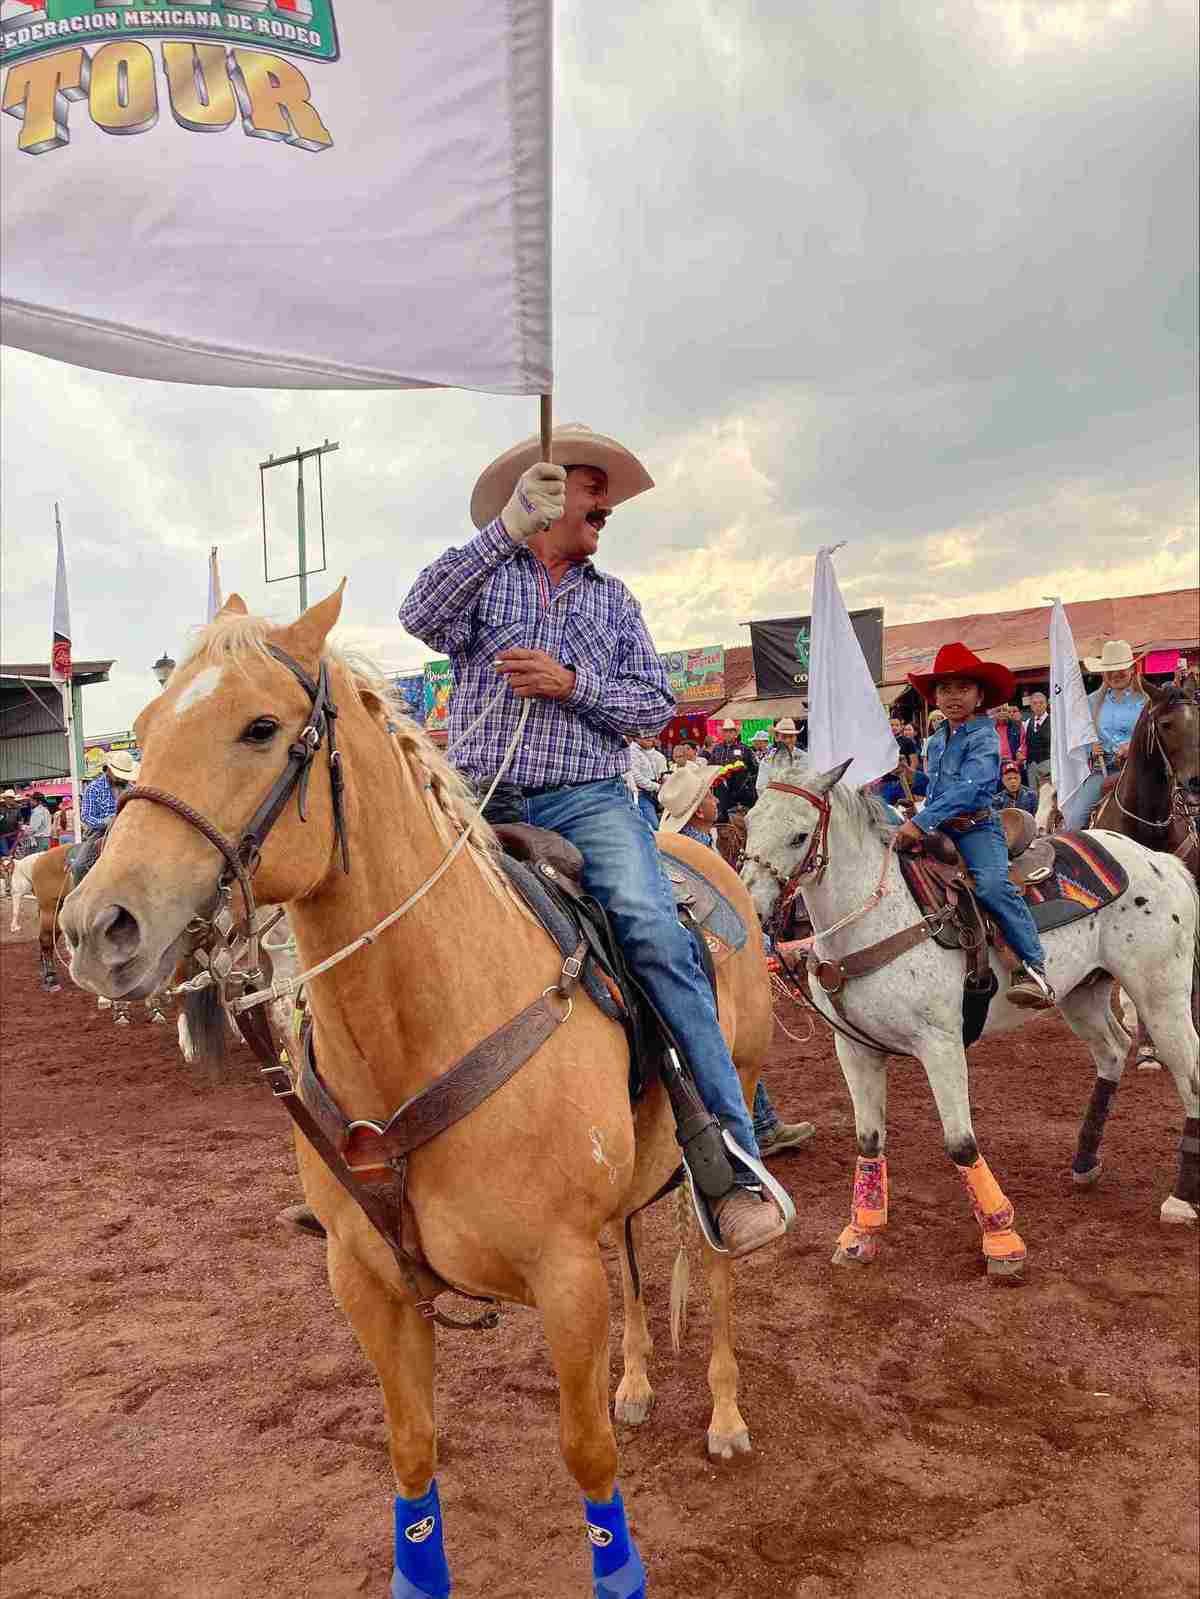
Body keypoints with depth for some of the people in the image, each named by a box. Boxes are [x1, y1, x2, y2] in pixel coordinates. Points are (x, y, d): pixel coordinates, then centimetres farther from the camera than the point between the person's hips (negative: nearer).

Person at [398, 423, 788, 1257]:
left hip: (590, 802, 0)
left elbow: (657, 703, 13)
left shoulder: (614, 598, 22)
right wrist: (505, 530, -16)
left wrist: (572, 684, -4)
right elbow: (422, 615, -9)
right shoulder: (484, 576, 14)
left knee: (654, 935, -25)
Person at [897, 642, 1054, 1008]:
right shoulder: (936, 741, 14)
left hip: (976, 827, -8)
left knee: (992, 885, -30)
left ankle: (1033, 967, -26)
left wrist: (922, 821, -30)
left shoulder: (984, 738, -9)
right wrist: (919, 822, 6)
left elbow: (967, 789, -23)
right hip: (939, 828, 8)